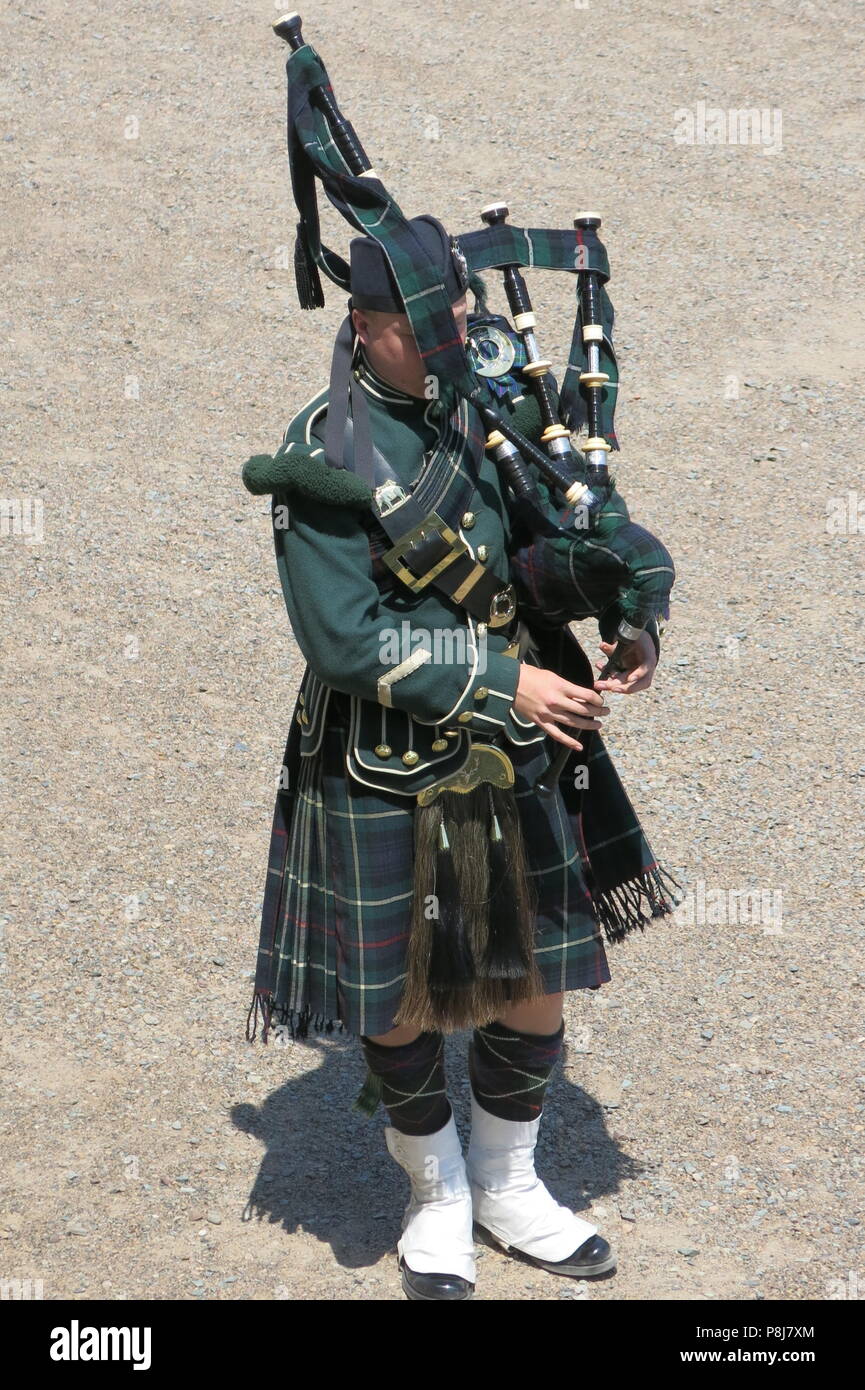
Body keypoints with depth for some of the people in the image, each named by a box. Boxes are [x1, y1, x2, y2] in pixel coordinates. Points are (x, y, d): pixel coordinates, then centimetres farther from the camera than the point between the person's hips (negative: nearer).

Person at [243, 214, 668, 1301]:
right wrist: (503, 680, -21)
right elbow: (344, 640, -20)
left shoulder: (501, 412, 1)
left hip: (514, 763, 5)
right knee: (401, 1007, 10)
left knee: (537, 990, 12)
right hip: (386, 784, -4)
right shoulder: (324, 451, -15)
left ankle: (508, 1189, 36)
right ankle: (439, 1198, 35)